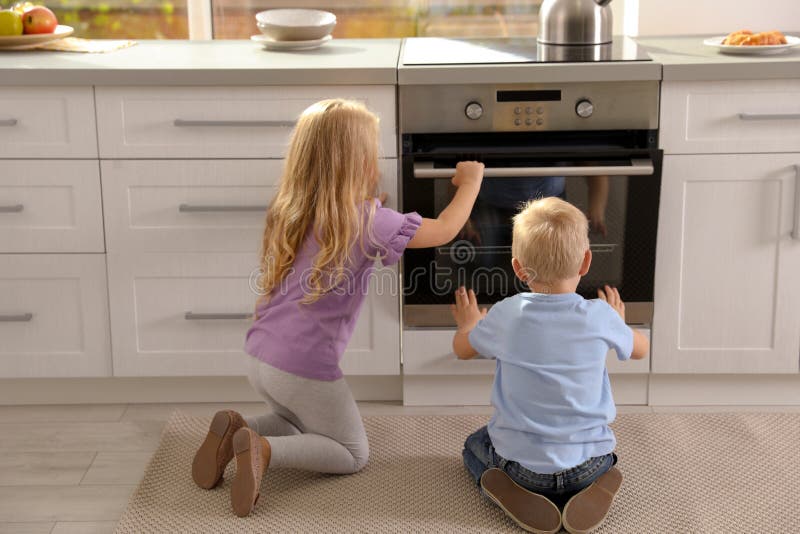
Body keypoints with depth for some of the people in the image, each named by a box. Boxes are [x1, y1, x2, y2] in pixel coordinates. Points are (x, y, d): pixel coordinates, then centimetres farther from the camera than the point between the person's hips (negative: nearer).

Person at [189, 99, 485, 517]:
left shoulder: (286, 211, 4)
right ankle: (263, 450, -11)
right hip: (306, 367, -7)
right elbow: (444, 231, -6)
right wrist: (470, 183, 11)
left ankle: (235, 430, 3)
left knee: (298, 425, 33)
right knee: (353, 454, 13)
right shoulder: (366, 220, -15)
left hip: (261, 356, 7)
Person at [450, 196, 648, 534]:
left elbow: (462, 349, 8)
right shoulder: (600, 316, -12)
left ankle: (515, 496, 1)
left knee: (475, 446, 32)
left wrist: (468, 324, 31)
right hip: (587, 463, 1)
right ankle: (587, 492, 3)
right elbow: (641, 349, 11)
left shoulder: (507, 315, -13)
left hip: (519, 461, -1)